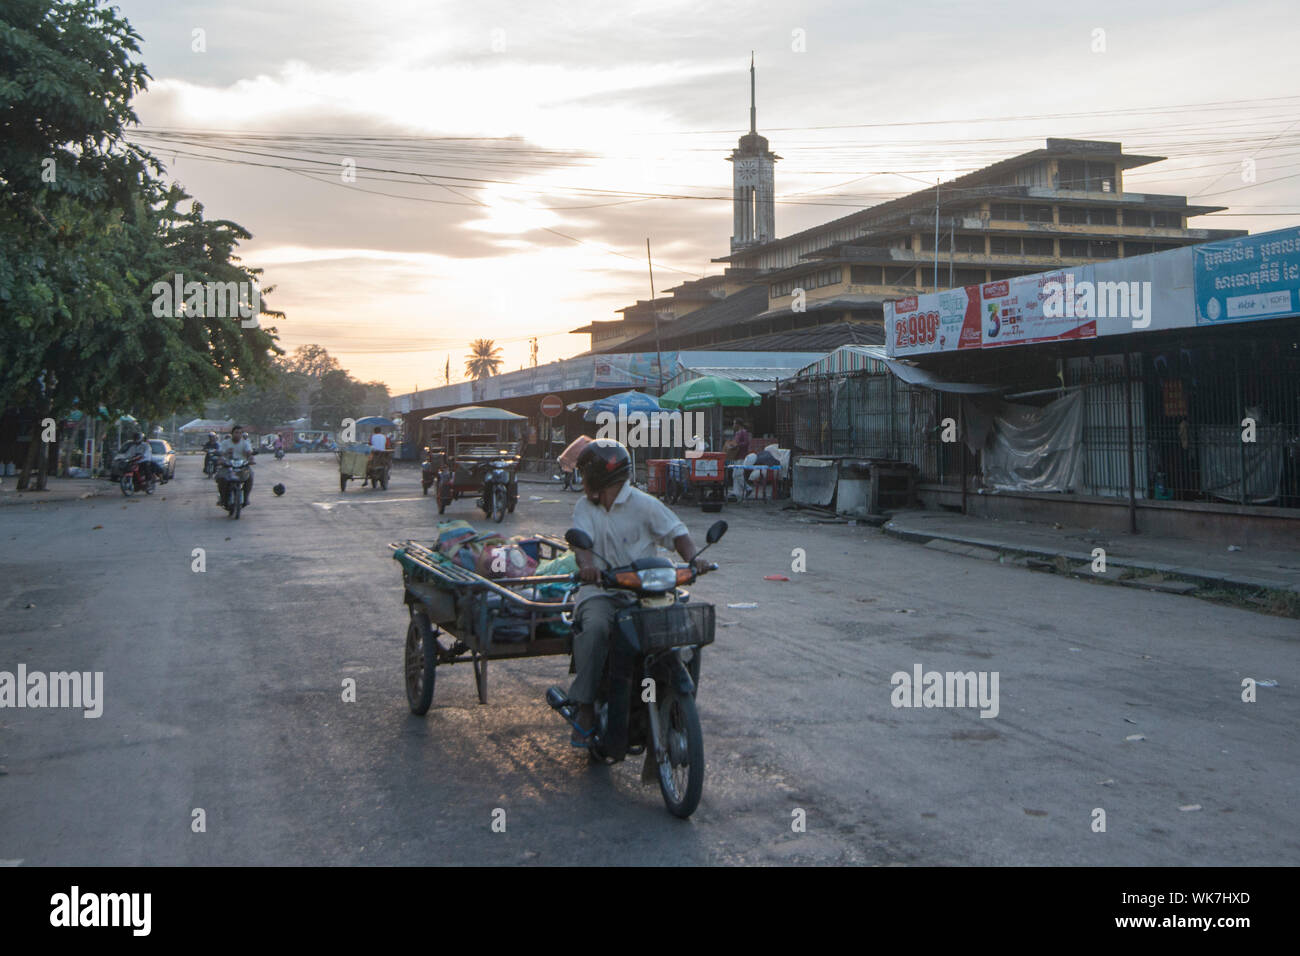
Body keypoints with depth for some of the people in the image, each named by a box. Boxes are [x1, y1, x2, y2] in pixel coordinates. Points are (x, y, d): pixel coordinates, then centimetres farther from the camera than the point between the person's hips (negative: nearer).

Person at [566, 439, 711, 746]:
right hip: (601, 590, 1)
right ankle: (585, 709, -27)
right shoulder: (585, 507, 11)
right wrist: (586, 563, -29)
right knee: (594, 628, -31)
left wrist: (692, 559, -21)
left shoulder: (643, 504, 2)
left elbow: (676, 531, -1)